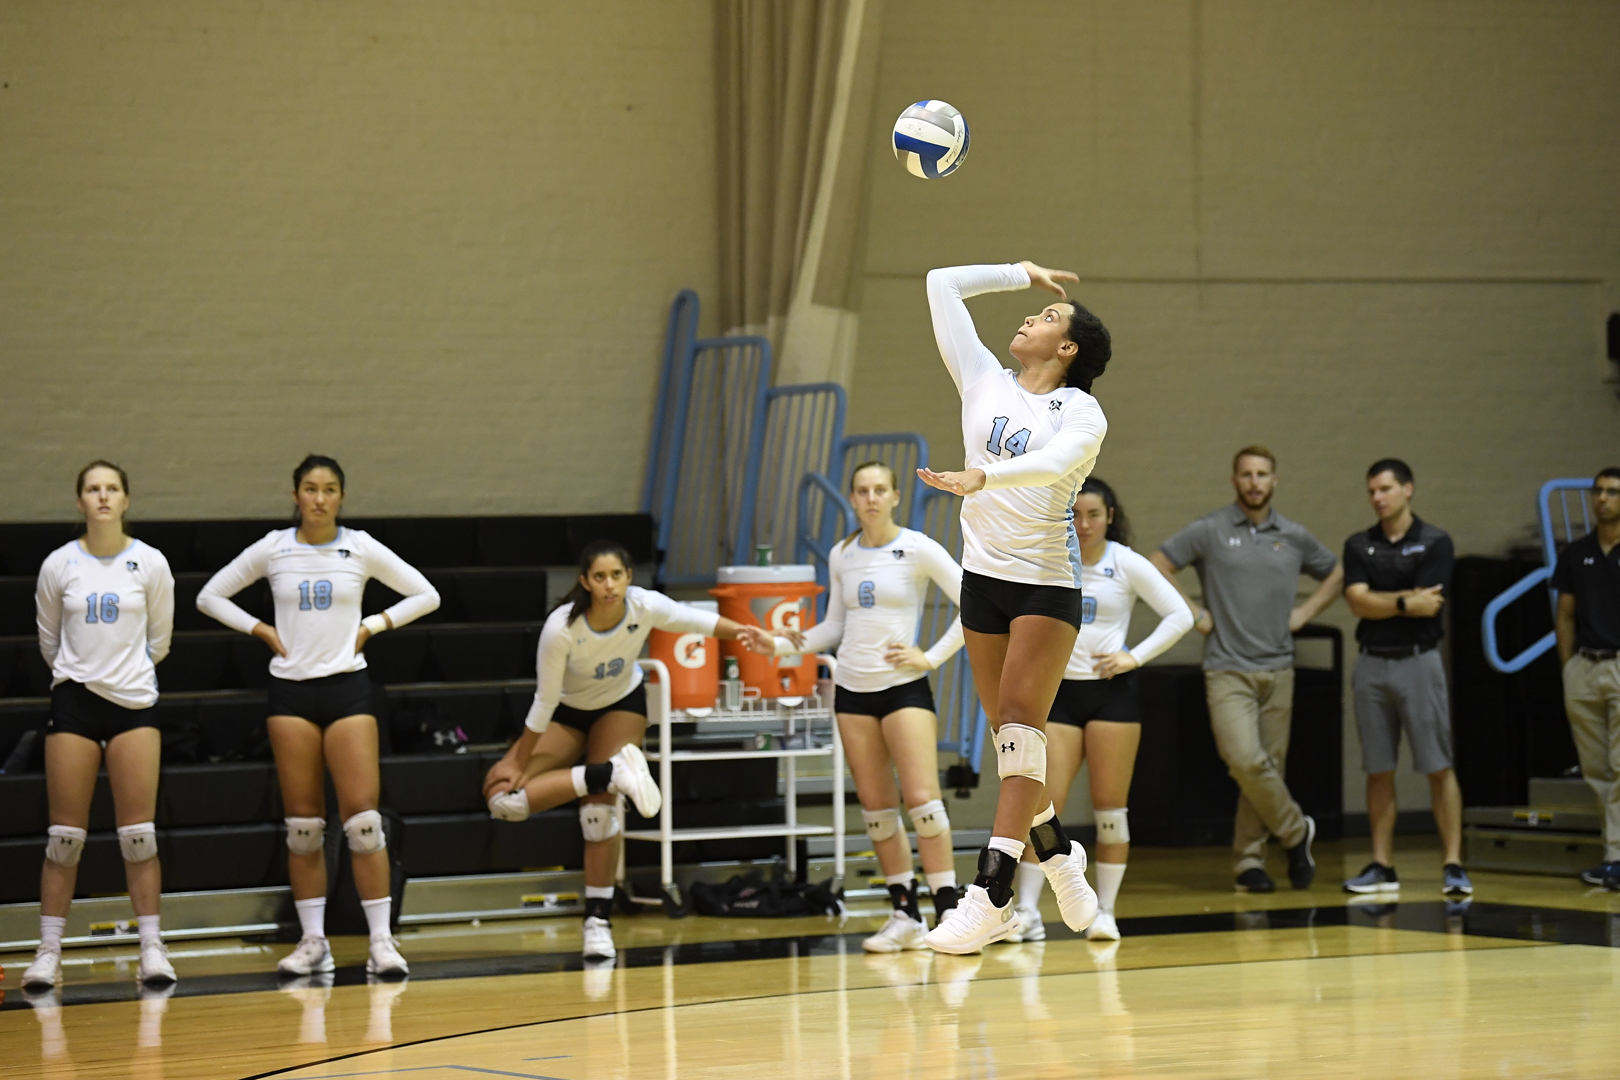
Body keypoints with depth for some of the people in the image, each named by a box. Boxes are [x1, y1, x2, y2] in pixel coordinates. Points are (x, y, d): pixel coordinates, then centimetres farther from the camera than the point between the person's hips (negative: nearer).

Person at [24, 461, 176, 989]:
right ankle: (48, 951, 4)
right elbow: (48, 638, 13)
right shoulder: (59, 565, -1)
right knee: (64, 835, 0)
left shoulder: (150, 563, -2)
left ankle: (152, 948, 2)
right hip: (74, 702, 0)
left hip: (134, 702, 0)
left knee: (138, 834, -2)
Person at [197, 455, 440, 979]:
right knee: (303, 823, 2)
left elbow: (425, 596, 7)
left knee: (362, 817, -9)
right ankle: (312, 941, 9)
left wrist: (371, 627, 0)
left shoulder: (361, 548, 1)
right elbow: (210, 596, 10)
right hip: (291, 689, 1)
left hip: (347, 685, -1)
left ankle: (381, 941, -7)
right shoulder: (272, 549, 2)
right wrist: (262, 631, 1)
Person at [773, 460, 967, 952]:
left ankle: (947, 910, -11)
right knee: (876, 808, 4)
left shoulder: (918, 549, -6)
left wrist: (932, 657, -10)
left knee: (922, 799, -14)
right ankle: (905, 916, 9)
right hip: (852, 689, 5)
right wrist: (782, 644, 3)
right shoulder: (841, 555, 8)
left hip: (904, 686, -5)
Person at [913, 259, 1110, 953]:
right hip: (983, 576, 5)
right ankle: (1058, 856, 27)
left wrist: (979, 477, -41)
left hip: (1049, 583, -5)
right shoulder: (984, 381, 8)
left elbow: (1052, 463, -26)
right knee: (1010, 732, 8)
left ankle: (991, 894, -20)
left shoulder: (1081, 413, -5)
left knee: (1020, 724, -13)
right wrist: (1020, 273, 17)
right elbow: (943, 285, 9)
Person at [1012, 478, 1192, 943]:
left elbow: (1180, 615, -2)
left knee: (1109, 808, 0)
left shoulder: (1126, 564, -1)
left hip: (1112, 692, -2)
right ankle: (1027, 912, -6)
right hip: (1059, 693, 2)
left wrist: (1135, 657, -8)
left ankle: (1105, 912, 8)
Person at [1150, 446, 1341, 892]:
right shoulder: (1210, 531, -1)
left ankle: (1248, 861, 12)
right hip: (1228, 669, -3)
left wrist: (1305, 613, 10)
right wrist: (1193, 614, -2)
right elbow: (1156, 568, 2)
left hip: (1278, 669, 3)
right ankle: (1294, 831, 3)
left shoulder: (1294, 537, 9)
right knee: (1245, 760, -18)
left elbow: (1336, 574, 24)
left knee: (1269, 767, 2)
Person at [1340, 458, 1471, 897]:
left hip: (1417, 660, -4)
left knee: (1438, 767, -6)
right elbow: (1358, 601, -5)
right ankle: (1382, 866, 10)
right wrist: (1407, 601, -11)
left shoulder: (1435, 543, -1)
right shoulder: (1359, 545, 10)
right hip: (1372, 663, 4)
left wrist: (1380, 602, -6)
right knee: (1378, 770, 6)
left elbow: (1425, 606, -12)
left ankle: (1453, 865, -6)